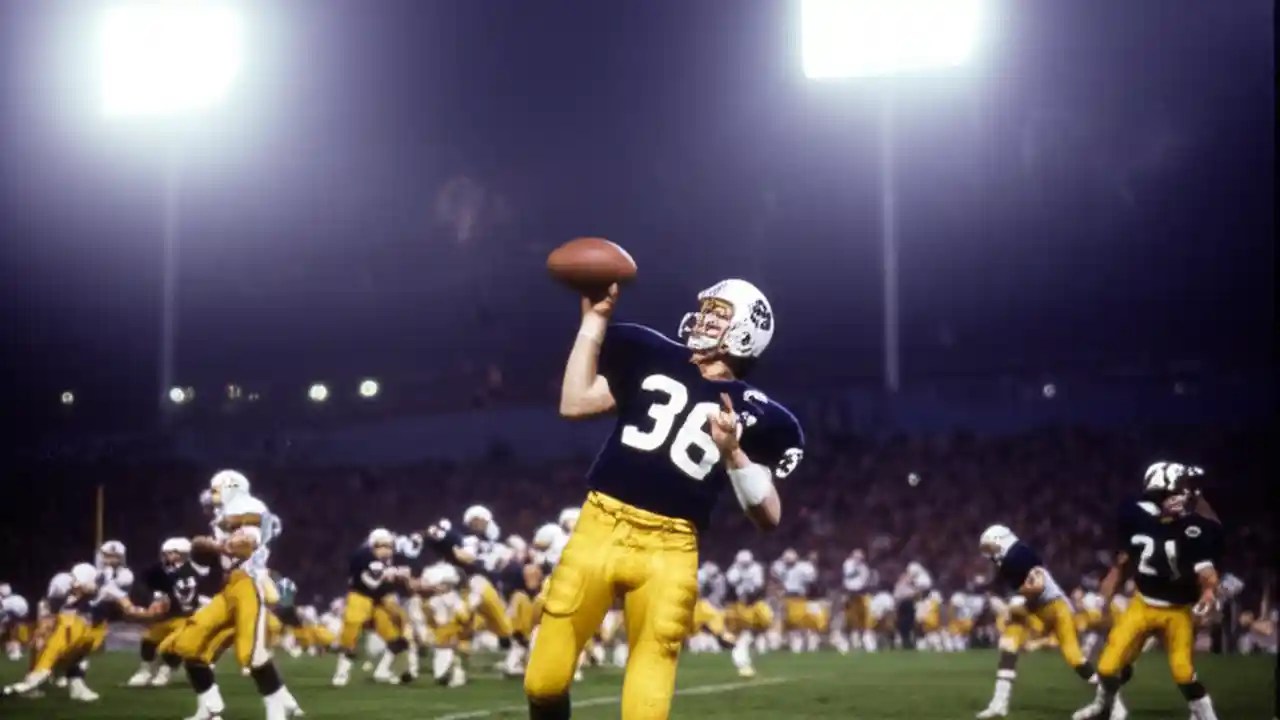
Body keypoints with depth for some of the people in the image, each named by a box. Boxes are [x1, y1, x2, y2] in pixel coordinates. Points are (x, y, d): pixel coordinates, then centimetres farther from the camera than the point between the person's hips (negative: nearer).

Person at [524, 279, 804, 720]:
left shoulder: (753, 414, 5)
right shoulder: (650, 357, 12)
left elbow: (769, 517, 3)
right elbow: (575, 403, 5)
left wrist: (733, 453, -12)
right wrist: (594, 319, 6)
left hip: (668, 549, -1)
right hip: (601, 526, 2)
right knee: (545, 679, 0)